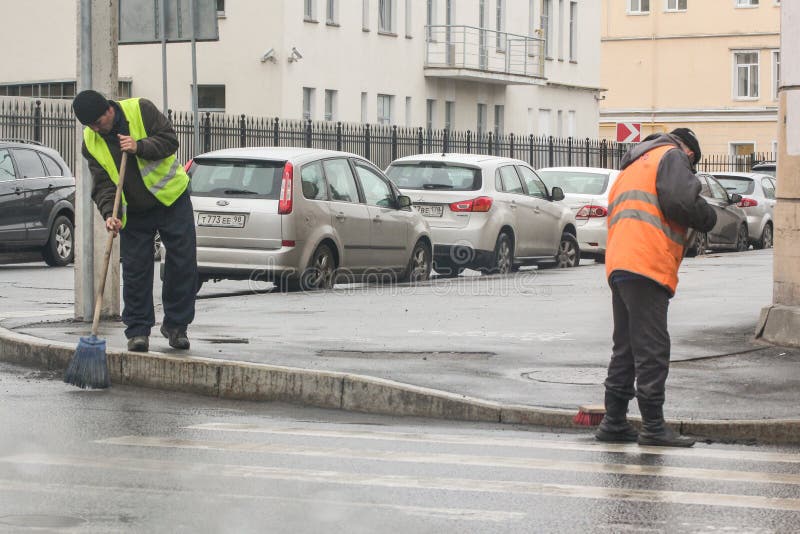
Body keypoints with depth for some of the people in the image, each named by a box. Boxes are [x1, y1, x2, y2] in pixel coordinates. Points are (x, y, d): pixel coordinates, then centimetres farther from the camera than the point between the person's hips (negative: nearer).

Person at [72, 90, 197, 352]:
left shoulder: (141, 110, -13)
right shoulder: (91, 142, -5)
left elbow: (170, 140, -13)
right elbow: (102, 183, -9)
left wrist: (140, 147, -28)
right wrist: (109, 214, -24)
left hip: (172, 200, -2)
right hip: (133, 212, 2)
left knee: (183, 264, -2)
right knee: (135, 271, -3)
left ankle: (176, 325, 10)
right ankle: (137, 330, 6)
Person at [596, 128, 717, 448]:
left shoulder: (630, 168, 32)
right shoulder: (672, 157, 3)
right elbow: (681, 201, -14)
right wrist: (709, 218, 3)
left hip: (617, 265, 9)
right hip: (647, 265, -9)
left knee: (625, 348, 13)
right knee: (652, 350, -7)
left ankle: (614, 422, 14)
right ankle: (653, 427, -7)